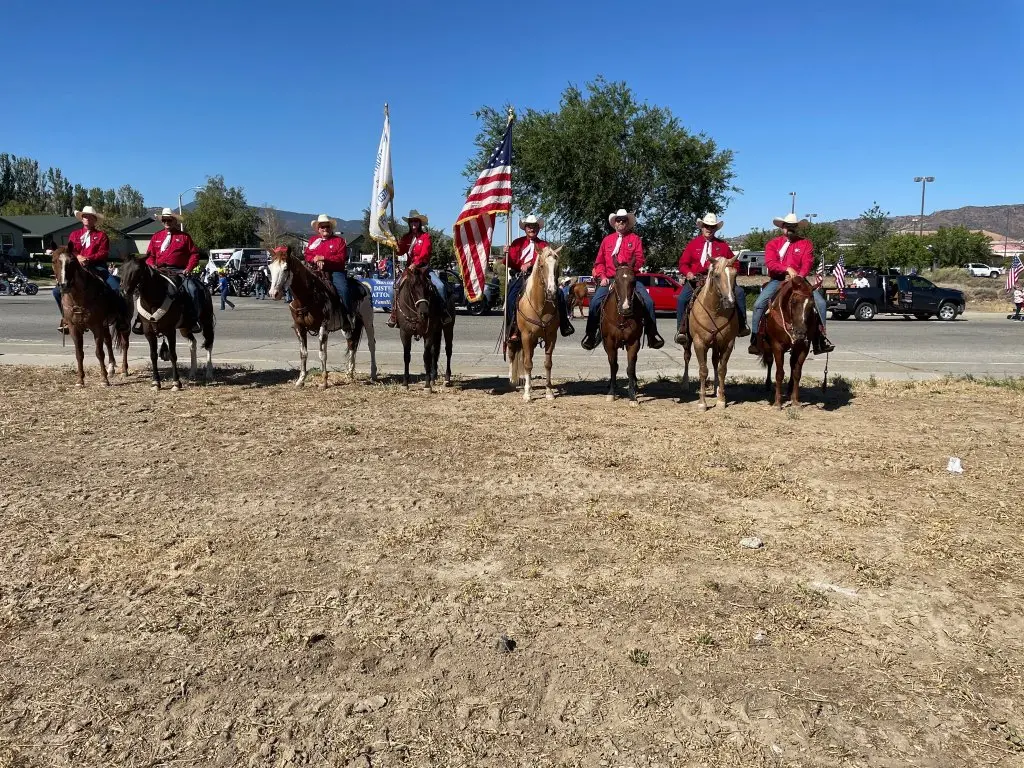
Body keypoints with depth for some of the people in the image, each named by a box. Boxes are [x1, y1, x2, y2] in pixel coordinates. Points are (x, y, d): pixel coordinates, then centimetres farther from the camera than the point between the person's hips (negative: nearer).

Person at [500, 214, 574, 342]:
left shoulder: (544, 245, 14)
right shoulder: (517, 243, 12)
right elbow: (511, 263, 6)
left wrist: (530, 264, -19)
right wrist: (507, 254, -16)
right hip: (520, 277, -1)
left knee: (559, 293, -16)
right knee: (511, 297, -26)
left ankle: (564, 325, -8)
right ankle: (512, 329, -19)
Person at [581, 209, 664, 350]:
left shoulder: (635, 239, 8)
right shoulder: (607, 240, 12)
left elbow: (640, 260, 0)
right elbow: (599, 262, 13)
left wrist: (632, 265, -19)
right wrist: (602, 276, -2)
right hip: (610, 279, 1)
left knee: (648, 301, -17)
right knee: (595, 302, -18)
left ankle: (652, 335, -5)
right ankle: (590, 335, -3)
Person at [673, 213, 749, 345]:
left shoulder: (722, 245, 13)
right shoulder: (693, 244, 9)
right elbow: (683, 263, 7)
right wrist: (688, 273, -14)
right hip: (696, 279, -1)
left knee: (739, 292, -18)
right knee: (681, 299, -26)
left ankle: (741, 325, -10)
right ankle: (681, 330, -15)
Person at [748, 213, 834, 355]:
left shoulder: (805, 244, 8)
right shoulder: (773, 244, 6)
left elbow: (807, 264, -6)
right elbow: (770, 263, -10)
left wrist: (799, 277, -26)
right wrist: (788, 269, -26)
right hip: (777, 281, -1)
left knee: (820, 303, -16)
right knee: (759, 304, -21)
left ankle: (820, 338, -8)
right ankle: (755, 339, -12)